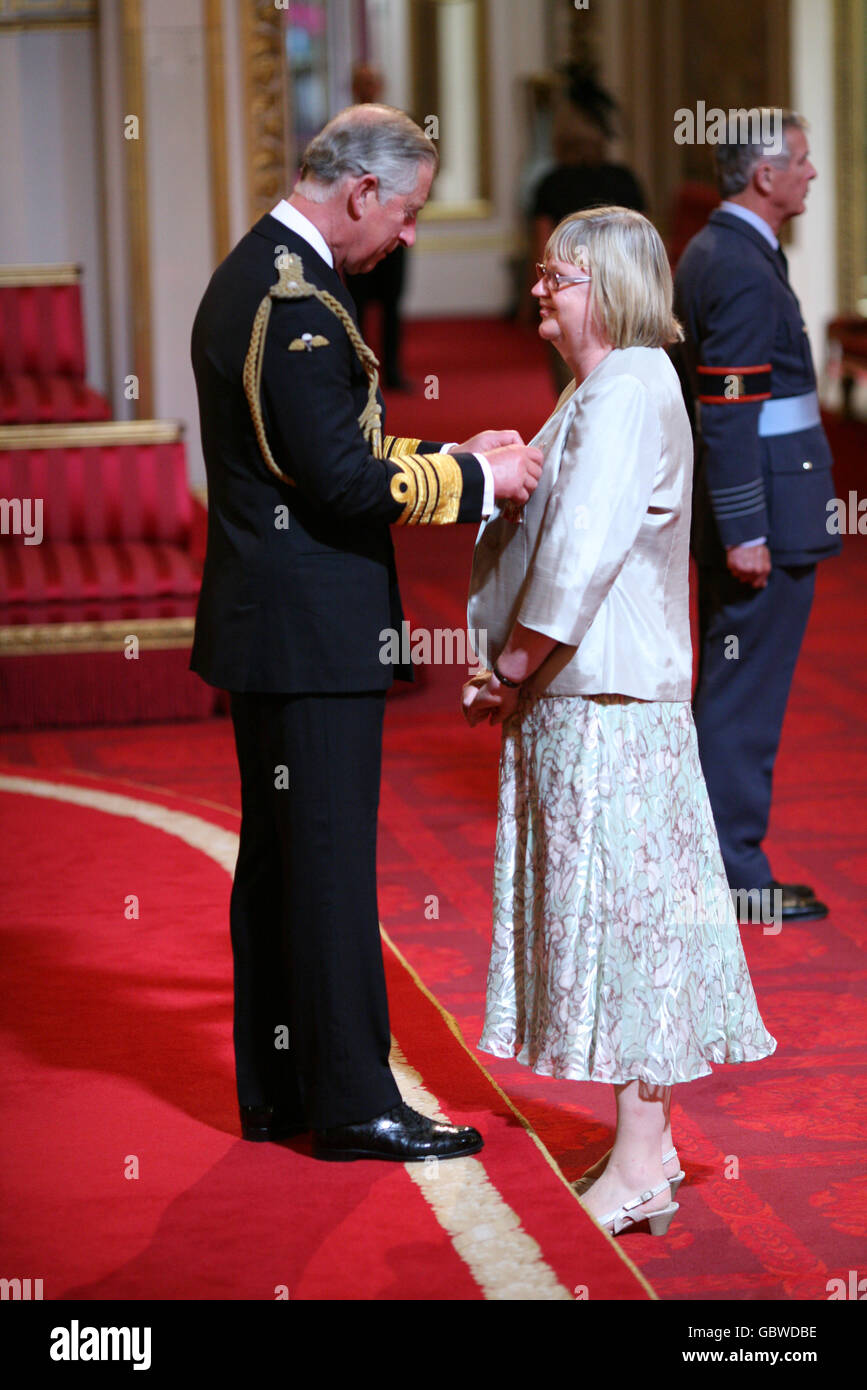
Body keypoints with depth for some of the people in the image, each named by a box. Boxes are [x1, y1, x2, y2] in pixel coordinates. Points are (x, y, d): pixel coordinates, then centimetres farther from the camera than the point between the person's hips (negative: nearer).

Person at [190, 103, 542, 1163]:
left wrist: (448, 457, 14)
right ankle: (353, 1105, 6)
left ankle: (275, 1089, 24)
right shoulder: (298, 304, -19)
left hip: (262, 628, 11)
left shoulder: (248, 275, 13)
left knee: (275, 858, 15)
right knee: (332, 865, -3)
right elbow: (345, 484, -22)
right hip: (311, 632, -10)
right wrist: (473, 475, -11)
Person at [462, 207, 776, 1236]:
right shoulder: (599, 391, 18)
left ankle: (639, 1171, -1)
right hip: (581, 696, 10)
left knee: (621, 912, -6)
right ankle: (646, 1142, 19)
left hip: (605, 707, -10)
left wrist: (509, 670, -11)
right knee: (622, 913, 12)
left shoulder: (628, 390, -14)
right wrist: (513, 674, 11)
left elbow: (581, 555, -21)